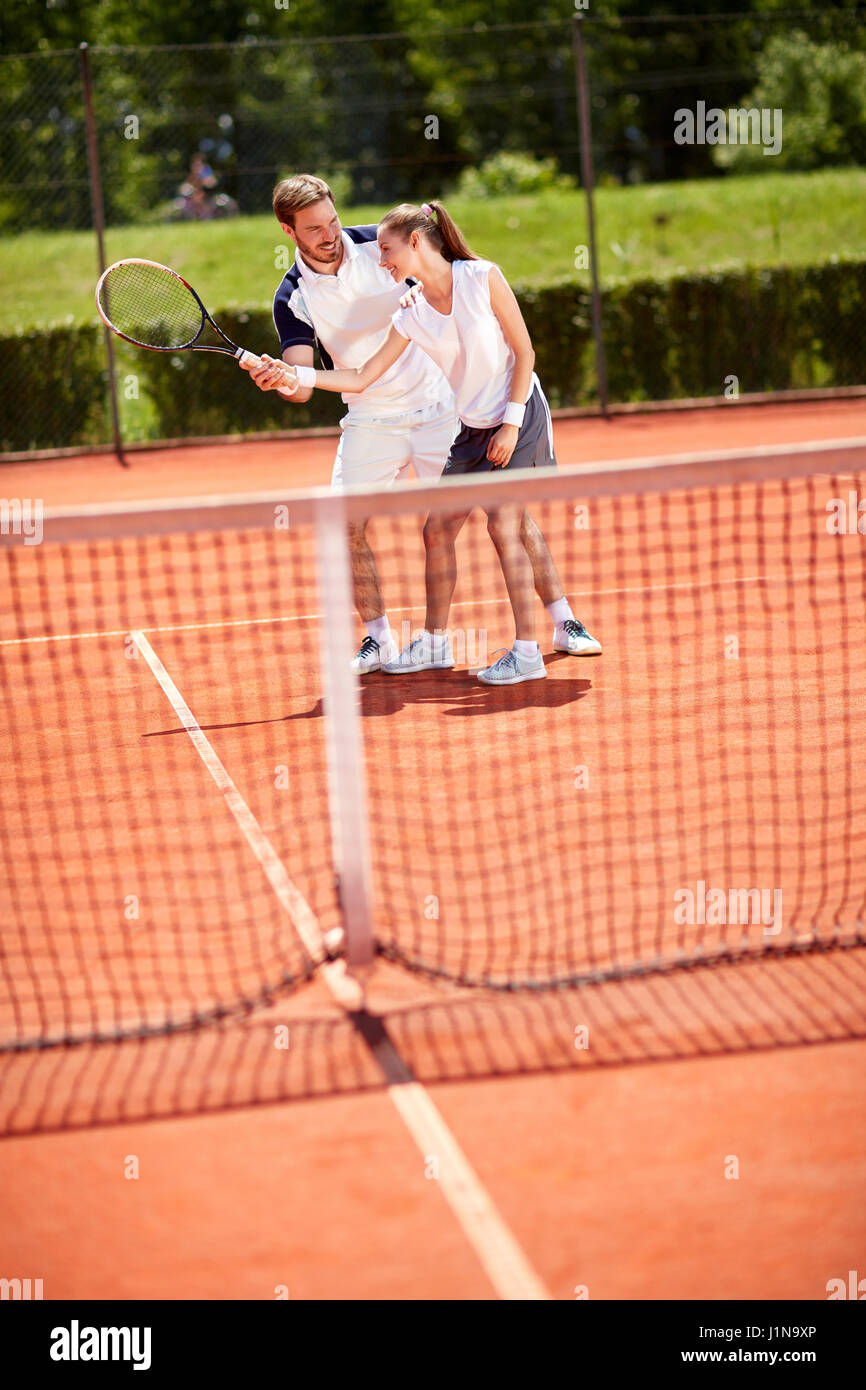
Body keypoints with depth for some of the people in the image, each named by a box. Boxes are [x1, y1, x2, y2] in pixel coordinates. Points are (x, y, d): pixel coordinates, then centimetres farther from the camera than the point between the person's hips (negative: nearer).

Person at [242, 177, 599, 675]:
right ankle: (379, 639, 11)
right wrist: (278, 379, -35)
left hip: (440, 404, -1)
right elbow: (303, 383, -14)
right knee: (345, 526, -9)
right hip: (372, 422, 1)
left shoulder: (377, 243, -8)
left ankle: (564, 621, 7)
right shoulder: (293, 299, -8)